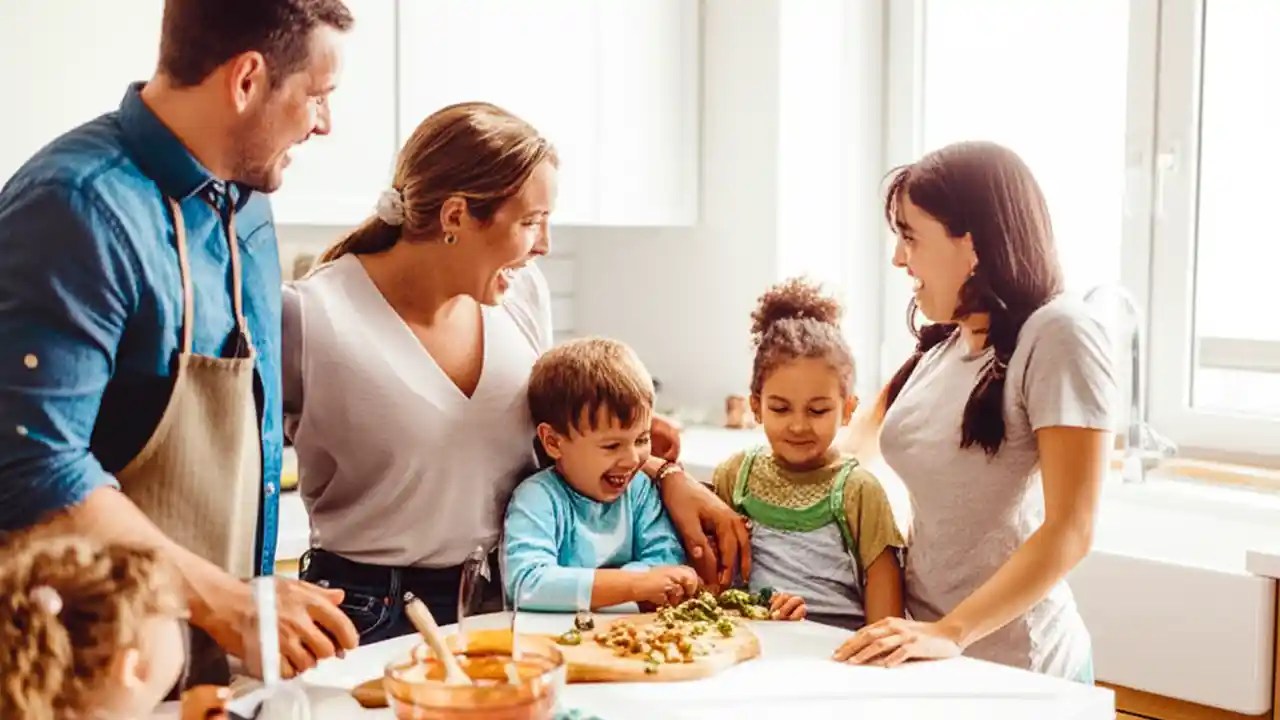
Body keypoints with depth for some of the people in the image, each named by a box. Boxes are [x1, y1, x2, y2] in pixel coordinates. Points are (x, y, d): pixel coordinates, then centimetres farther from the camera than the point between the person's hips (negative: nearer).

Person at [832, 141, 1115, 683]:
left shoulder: (1058, 334, -15)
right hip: (929, 646, 7)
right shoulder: (944, 341, 5)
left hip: (1009, 666, -6)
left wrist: (951, 633, -28)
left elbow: (1070, 532, -20)